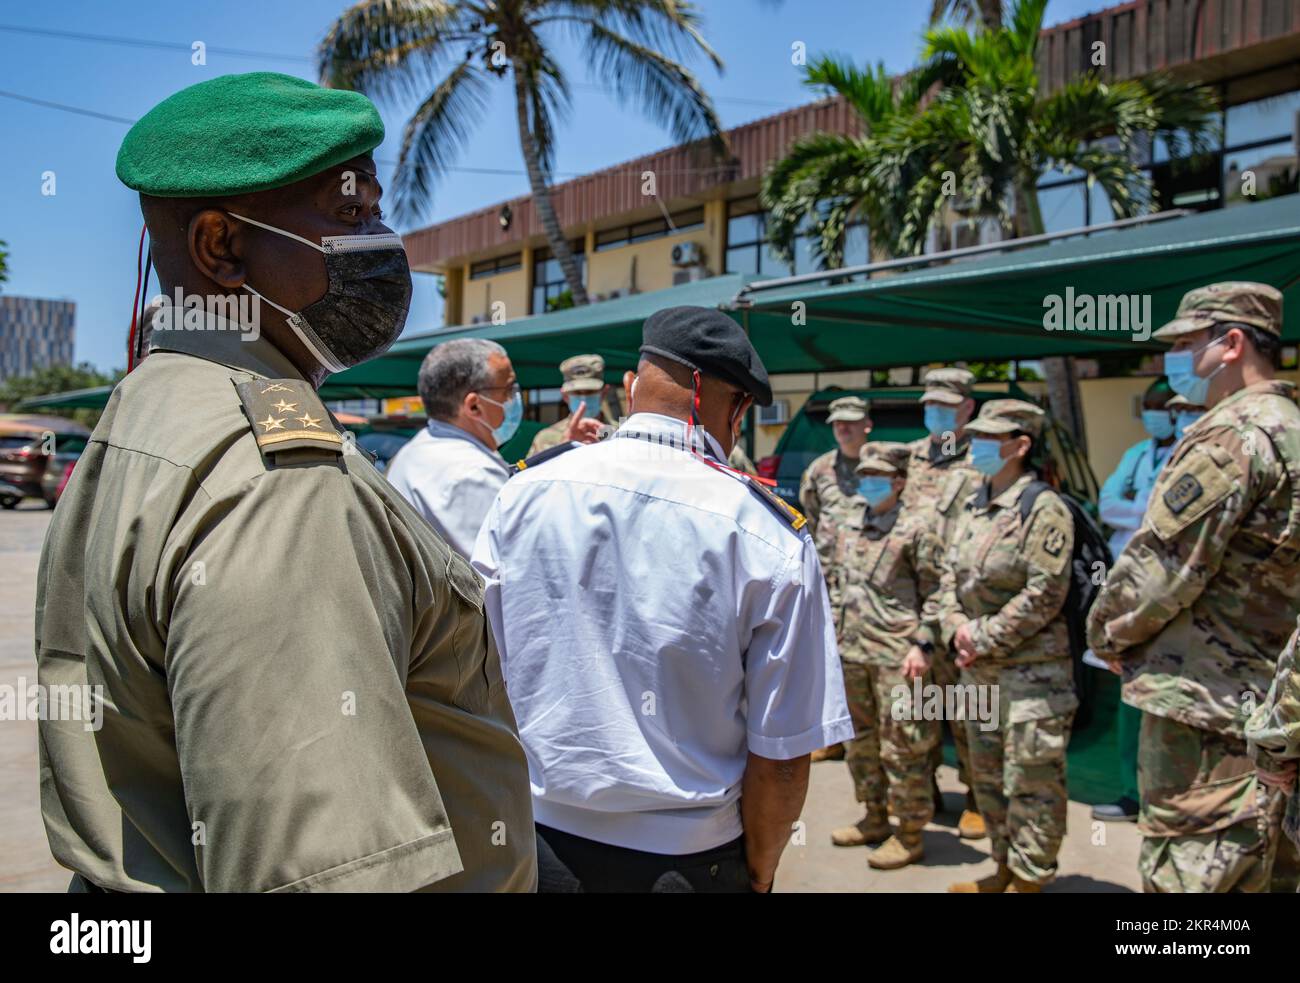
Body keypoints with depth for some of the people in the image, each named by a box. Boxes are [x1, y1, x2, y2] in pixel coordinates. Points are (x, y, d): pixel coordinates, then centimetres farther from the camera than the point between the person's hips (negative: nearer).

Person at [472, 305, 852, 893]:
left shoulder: (521, 494, -8)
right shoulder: (773, 540, -16)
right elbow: (782, 759, -13)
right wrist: (758, 872, 5)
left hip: (536, 846, 3)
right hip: (690, 860, -2)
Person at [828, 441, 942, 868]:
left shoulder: (915, 531, -6)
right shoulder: (848, 531, 14)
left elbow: (934, 594, -6)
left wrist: (922, 647, -12)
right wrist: (837, 640, 18)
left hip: (896, 656, -7)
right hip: (853, 653, 7)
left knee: (901, 747, -1)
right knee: (860, 740, 16)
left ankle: (909, 835, 11)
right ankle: (874, 818, 31)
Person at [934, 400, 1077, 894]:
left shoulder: (1044, 509, -13)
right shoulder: (973, 507, 11)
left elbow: (1043, 595, -18)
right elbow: (950, 575, 12)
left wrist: (984, 637, -16)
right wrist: (956, 627, -5)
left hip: (1030, 669, -8)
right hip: (977, 668, 9)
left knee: (1031, 781, 0)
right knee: (987, 775, 18)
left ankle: (1028, 880, 14)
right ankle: (1005, 868, 34)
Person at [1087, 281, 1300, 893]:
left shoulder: (1230, 434, -16)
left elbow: (1162, 564, -18)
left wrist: (1108, 633, -1)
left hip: (1201, 698, -10)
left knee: (1185, 872, -3)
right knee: (1246, 872, 18)